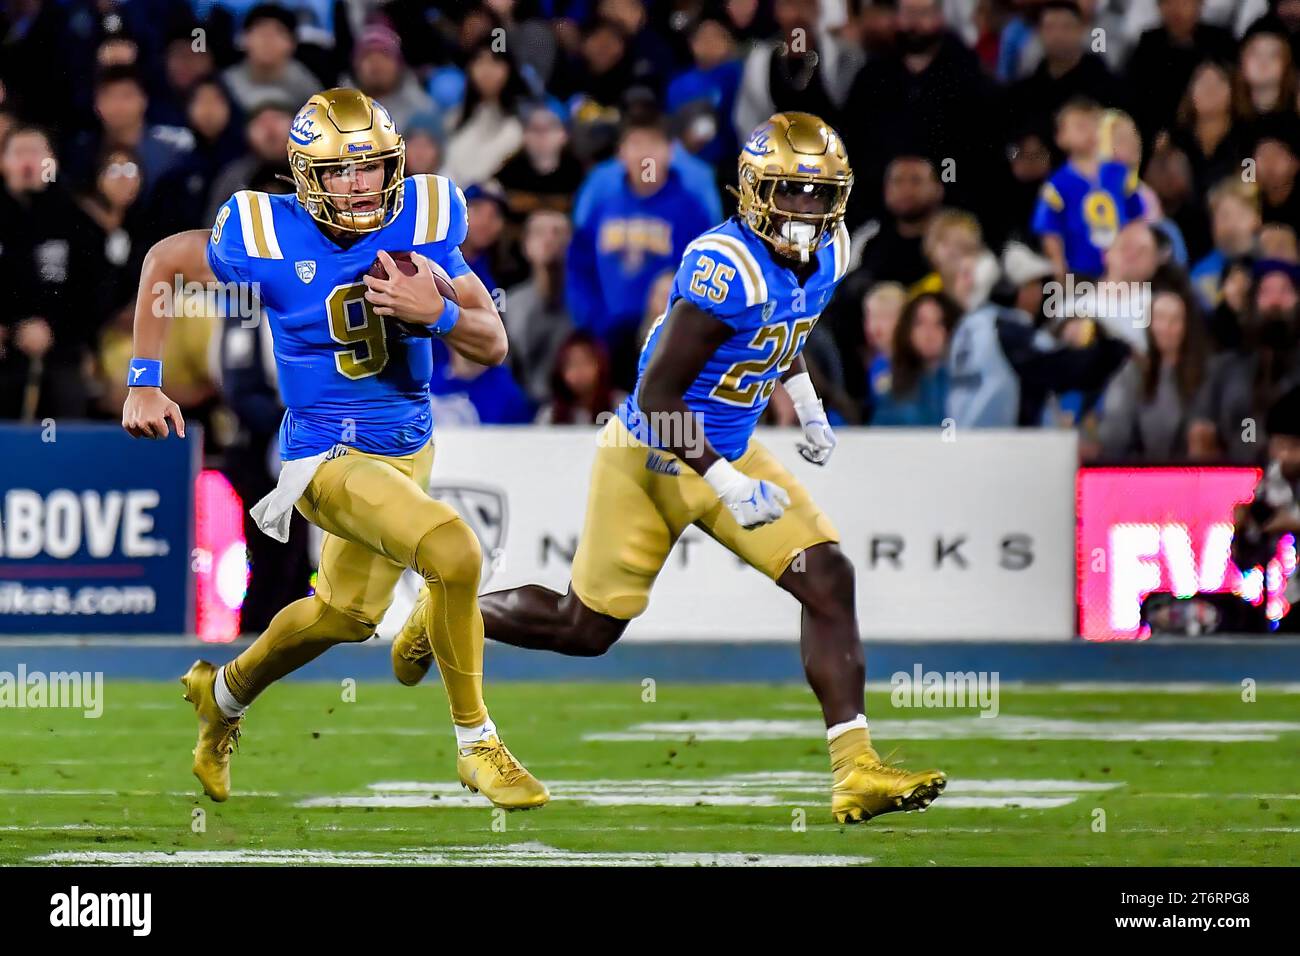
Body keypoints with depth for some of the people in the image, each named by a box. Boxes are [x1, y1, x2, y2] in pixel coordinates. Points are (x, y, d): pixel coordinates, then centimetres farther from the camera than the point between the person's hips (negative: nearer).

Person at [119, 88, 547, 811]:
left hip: (410, 445, 6)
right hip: (331, 454, -6)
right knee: (455, 553, -28)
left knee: (347, 616, 24)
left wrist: (435, 311, -29)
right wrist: (145, 385, 0)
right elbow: (164, 261, 1)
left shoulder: (422, 222, -10)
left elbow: (494, 346, -8)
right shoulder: (269, 239, -18)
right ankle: (477, 745, -12)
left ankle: (225, 693, 52)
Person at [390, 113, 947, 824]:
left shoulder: (824, 256, -3)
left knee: (828, 581, -11)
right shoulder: (726, 266, -29)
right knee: (587, 629, 8)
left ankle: (855, 772, -12)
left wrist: (805, 403, 13)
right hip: (653, 460, -7)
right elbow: (658, 394, -27)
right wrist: (726, 484, -27)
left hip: (731, 453, 7)